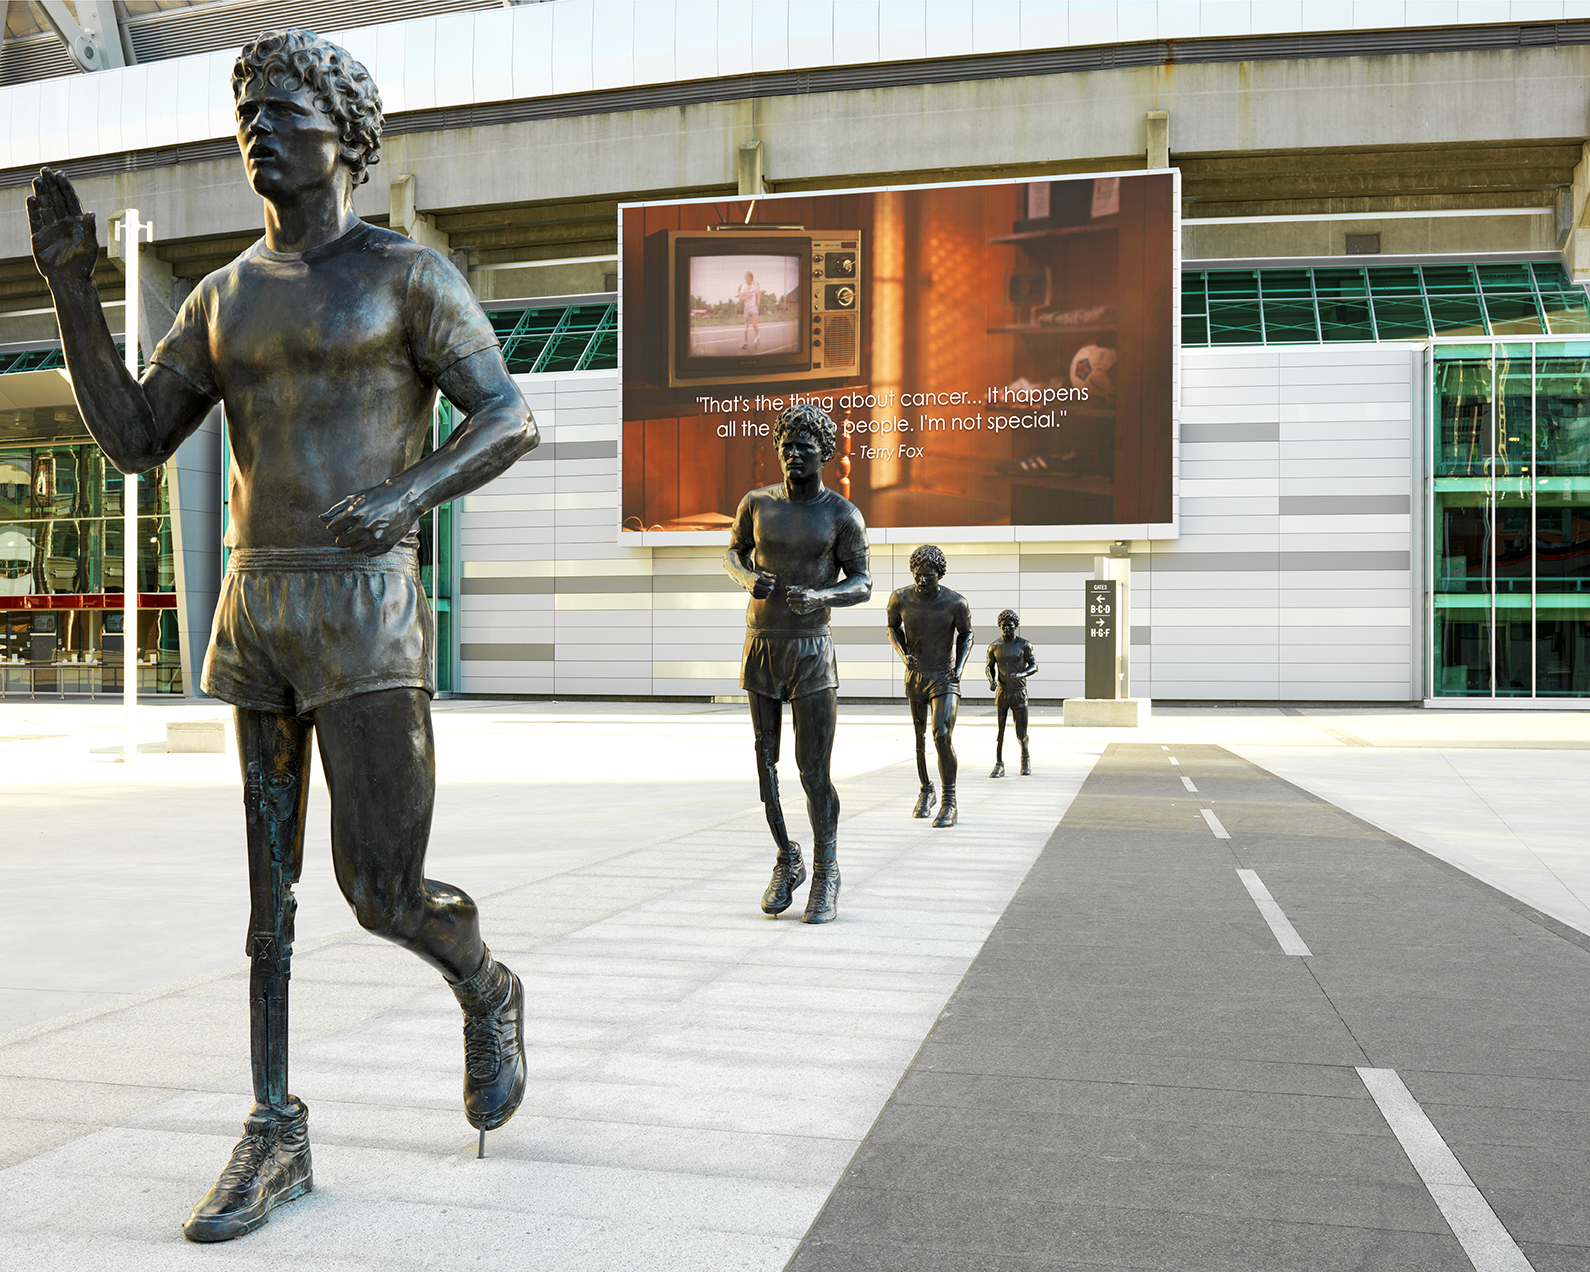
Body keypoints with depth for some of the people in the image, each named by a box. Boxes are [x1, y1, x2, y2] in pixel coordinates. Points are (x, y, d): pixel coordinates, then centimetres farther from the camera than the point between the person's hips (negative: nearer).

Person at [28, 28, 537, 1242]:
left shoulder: (412, 271, 0)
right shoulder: (226, 296, 17)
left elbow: (510, 421, -5)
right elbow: (131, 440, 12)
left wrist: (406, 496, -22)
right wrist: (73, 286, 3)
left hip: (369, 614, -6)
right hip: (255, 611, 6)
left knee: (384, 891, -9)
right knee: (271, 882, 7)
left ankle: (488, 992, 24)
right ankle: (276, 1133, 17)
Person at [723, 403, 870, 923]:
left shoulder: (843, 515, -6)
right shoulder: (757, 503, 3)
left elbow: (862, 584, -4)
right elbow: (733, 553, 18)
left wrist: (819, 595, -25)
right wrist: (748, 578, -6)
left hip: (812, 651, -3)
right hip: (759, 646, 4)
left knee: (815, 771, -7)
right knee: (765, 762, 9)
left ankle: (826, 873, 10)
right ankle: (787, 860, 27)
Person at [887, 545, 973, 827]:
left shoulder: (956, 603, -17)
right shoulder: (900, 598, -12)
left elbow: (966, 634, 1)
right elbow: (893, 627, 8)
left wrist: (958, 669, -11)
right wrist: (903, 656, -9)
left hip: (944, 678, -3)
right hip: (915, 676, 3)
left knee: (942, 735, -20)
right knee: (919, 738, 14)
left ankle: (950, 804, -13)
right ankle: (926, 790, 37)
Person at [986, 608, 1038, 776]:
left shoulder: (1024, 645, -3)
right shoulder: (994, 647, 2)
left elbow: (1034, 666, 0)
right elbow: (989, 667, 15)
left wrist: (1022, 674, -20)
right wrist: (991, 680, -5)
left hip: (1019, 694, -1)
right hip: (1001, 694, 1)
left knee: (1021, 734, 0)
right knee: (1000, 731, -3)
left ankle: (1025, 758, 26)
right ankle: (999, 765, 5)